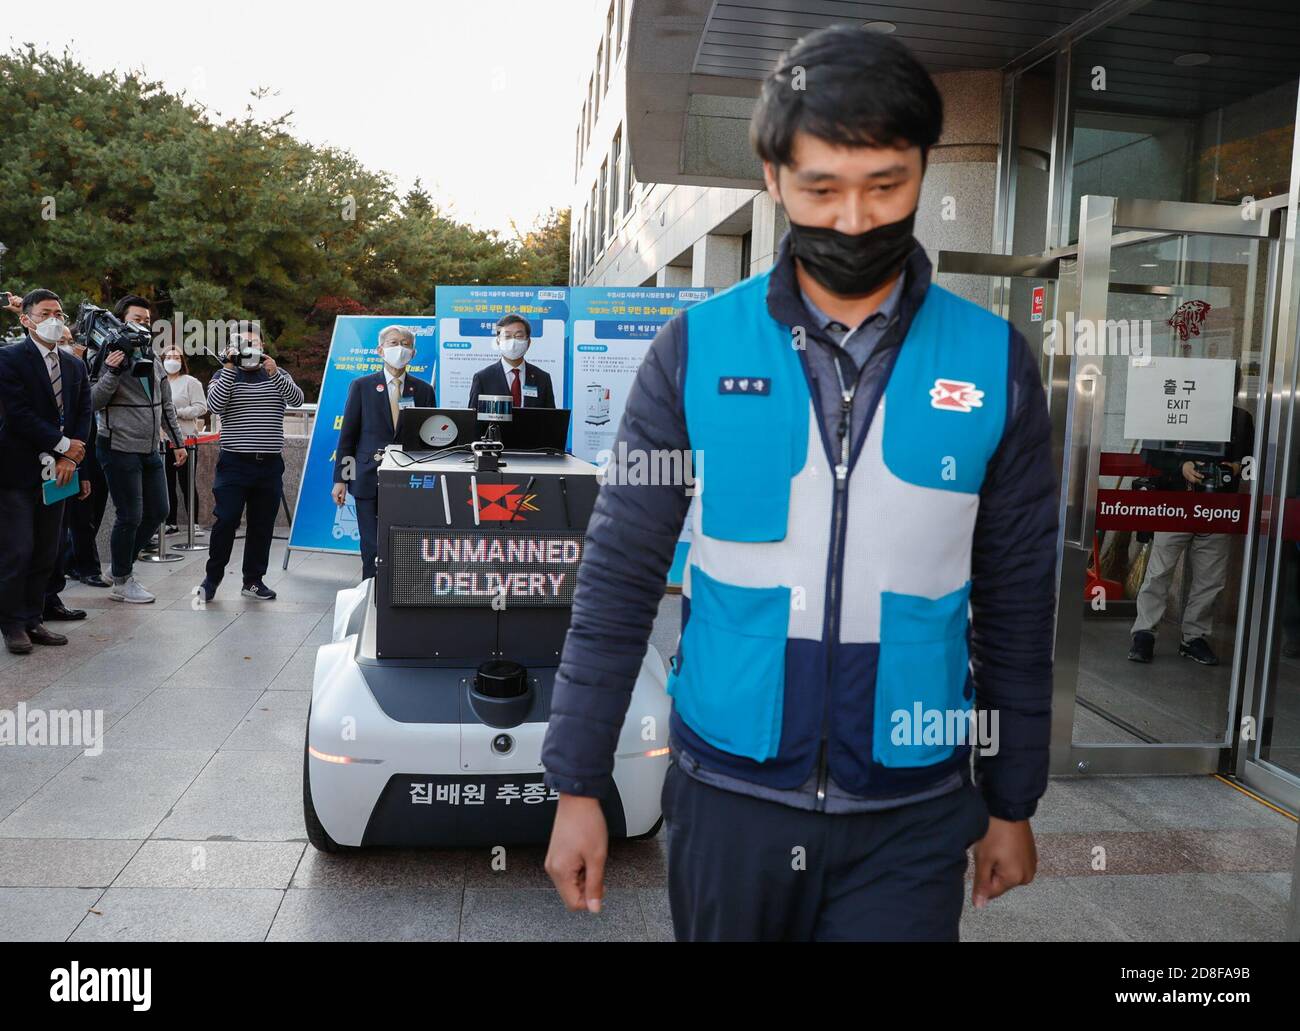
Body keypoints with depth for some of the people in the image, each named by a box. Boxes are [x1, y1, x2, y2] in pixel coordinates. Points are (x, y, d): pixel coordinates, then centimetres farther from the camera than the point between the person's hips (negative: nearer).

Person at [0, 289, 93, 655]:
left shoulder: (75, 366, 13)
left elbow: (83, 415, 9)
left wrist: (70, 458, -5)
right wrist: (63, 445, -12)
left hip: (56, 471, 6)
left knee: (46, 553, 9)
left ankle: (32, 620, 18)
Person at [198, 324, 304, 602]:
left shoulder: (278, 375, 12)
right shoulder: (224, 375, 7)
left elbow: (297, 399, -7)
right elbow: (215, 405, -12)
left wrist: (274, 372, -20)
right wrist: (230, 367, -14)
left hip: (270, 465, 2)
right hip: (234, 463, -2)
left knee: (263, 524, 6)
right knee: (226, 521, -5)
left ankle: (253, 580, 16)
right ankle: (213, 577, 10)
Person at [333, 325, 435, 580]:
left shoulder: (424, 390, 9)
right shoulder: (362, 386, 5)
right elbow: (347, 435, 4)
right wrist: (340, 479, 0)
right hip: (370, 481, -1)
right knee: (373, 549, -1)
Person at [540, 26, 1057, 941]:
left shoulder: (995, 363, -4)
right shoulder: (697, 348, -7)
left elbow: (1016, 608, 3)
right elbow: (619, 580, -4)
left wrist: (1012, 801, 9)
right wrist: (578, 785, -4)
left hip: (911, 816, 0)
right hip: (725, 795, 1)